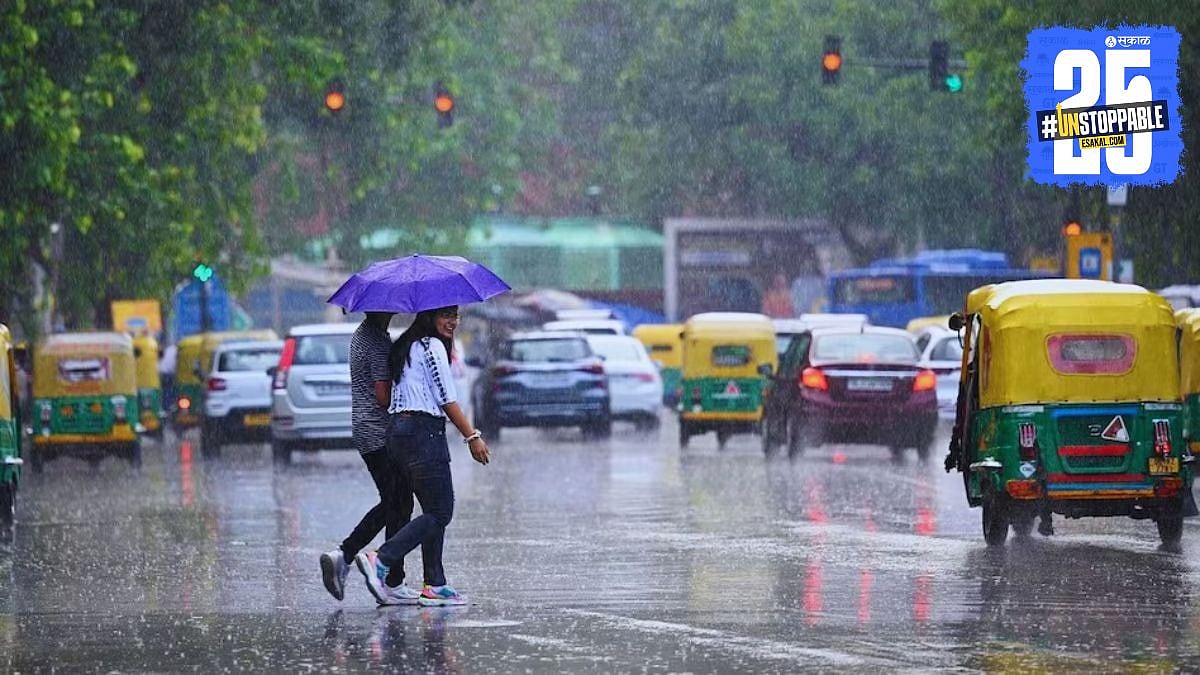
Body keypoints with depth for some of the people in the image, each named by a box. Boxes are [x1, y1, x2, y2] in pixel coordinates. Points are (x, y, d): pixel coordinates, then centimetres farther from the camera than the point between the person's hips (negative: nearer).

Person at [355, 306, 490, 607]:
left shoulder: (406, 346, 19)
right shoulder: (432, 346, -8)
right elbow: (447, 399, -11)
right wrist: (472, 437, -6)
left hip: (398, 431, 10)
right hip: (424, 432, -10)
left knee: (435, 511, 12)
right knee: (440, 512, -9)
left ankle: (435, 584, 8)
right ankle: (381, 561, -20)